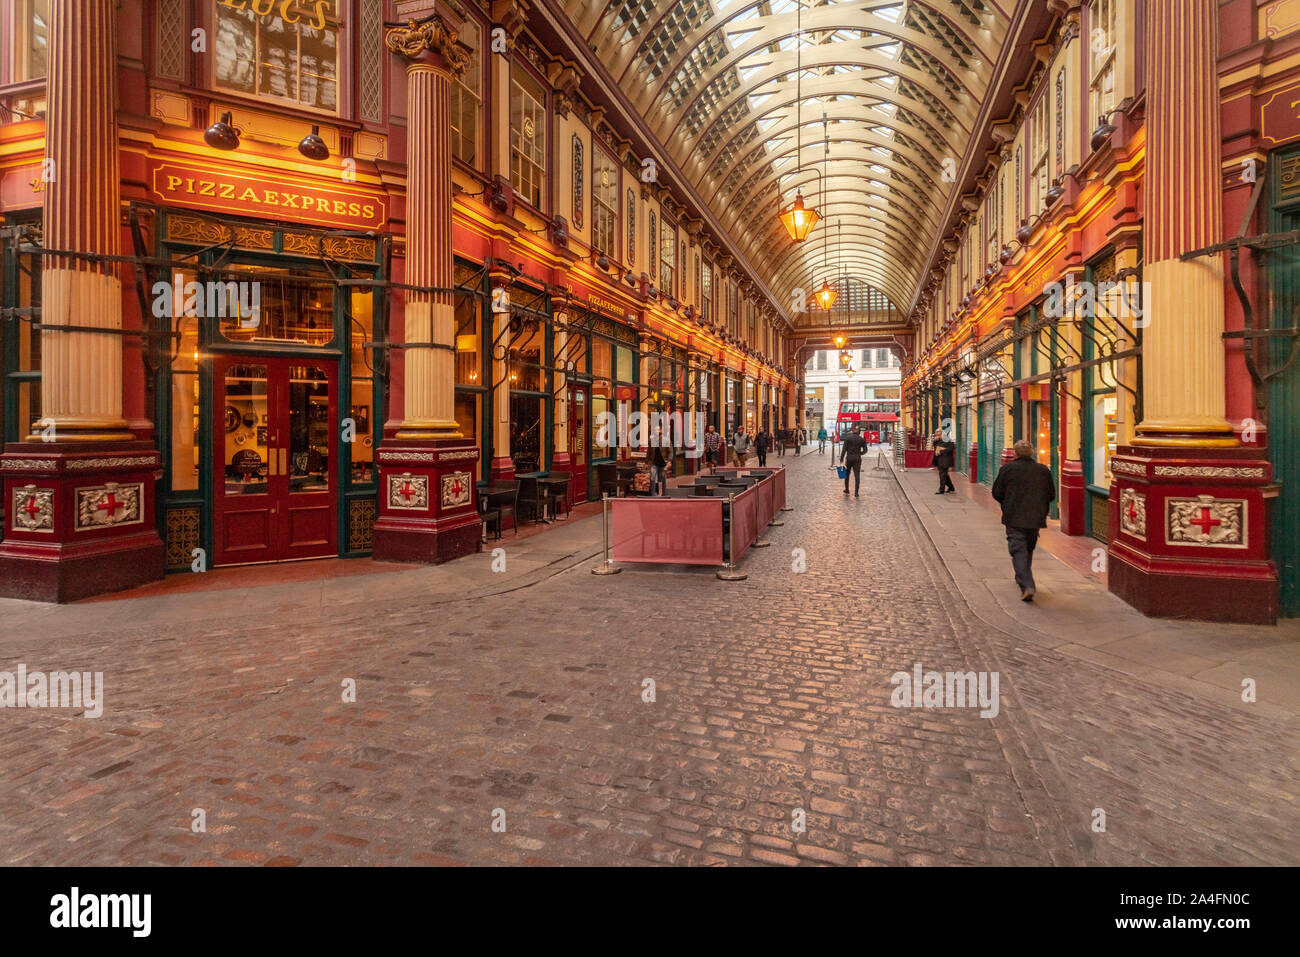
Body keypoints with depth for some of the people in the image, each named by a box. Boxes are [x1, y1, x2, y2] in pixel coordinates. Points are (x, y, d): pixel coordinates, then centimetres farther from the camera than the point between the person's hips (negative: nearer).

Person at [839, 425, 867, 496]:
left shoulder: (847, 438, -4)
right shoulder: (862, 439, 1)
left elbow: (844, 449, -8)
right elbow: (865, 450, 3)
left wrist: (841, 459, -8)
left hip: (849, 458, -1)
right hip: (857, 459, 1)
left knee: (846, 474, 16)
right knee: (857, 475, 0)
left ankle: (846, 490, 24)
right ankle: (856, 493, -5)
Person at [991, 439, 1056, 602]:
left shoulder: (1007, 469, -7)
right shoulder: (1044, 470, 1)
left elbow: (997, 493, -3)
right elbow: (1051, 495, 7)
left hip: (1014, 518, -3)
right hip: (1035, 518, 4)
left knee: (1018, 550, -4)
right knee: (1028, 549, 21)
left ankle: (1027, 586, -19)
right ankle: (1022, 578, 38)